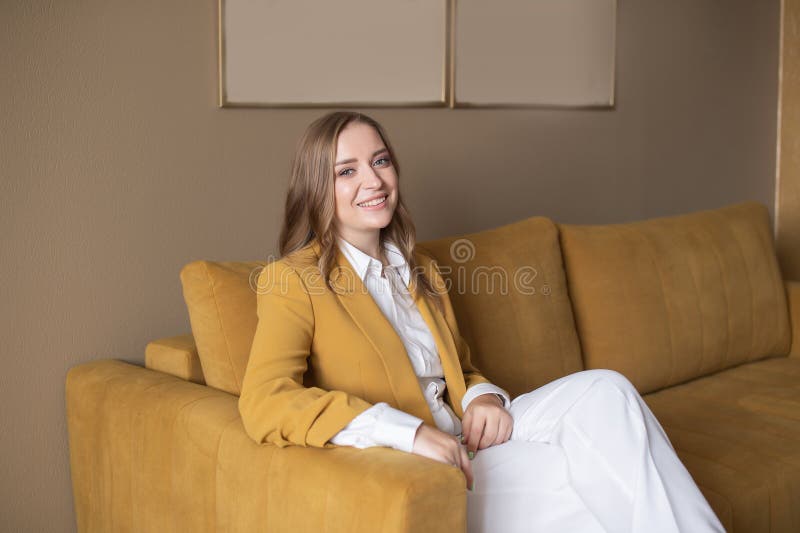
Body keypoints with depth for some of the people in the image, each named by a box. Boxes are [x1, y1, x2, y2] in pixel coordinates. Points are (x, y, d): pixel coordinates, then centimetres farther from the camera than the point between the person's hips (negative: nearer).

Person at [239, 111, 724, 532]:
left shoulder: (421, 271, 17)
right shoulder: (293, 280, -5)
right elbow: (264, 403, -21)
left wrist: (483, 397, -1)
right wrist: (409, 432, -29)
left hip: (464, 446, 7)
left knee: (602, 390, -19)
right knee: (590, 476, -27)